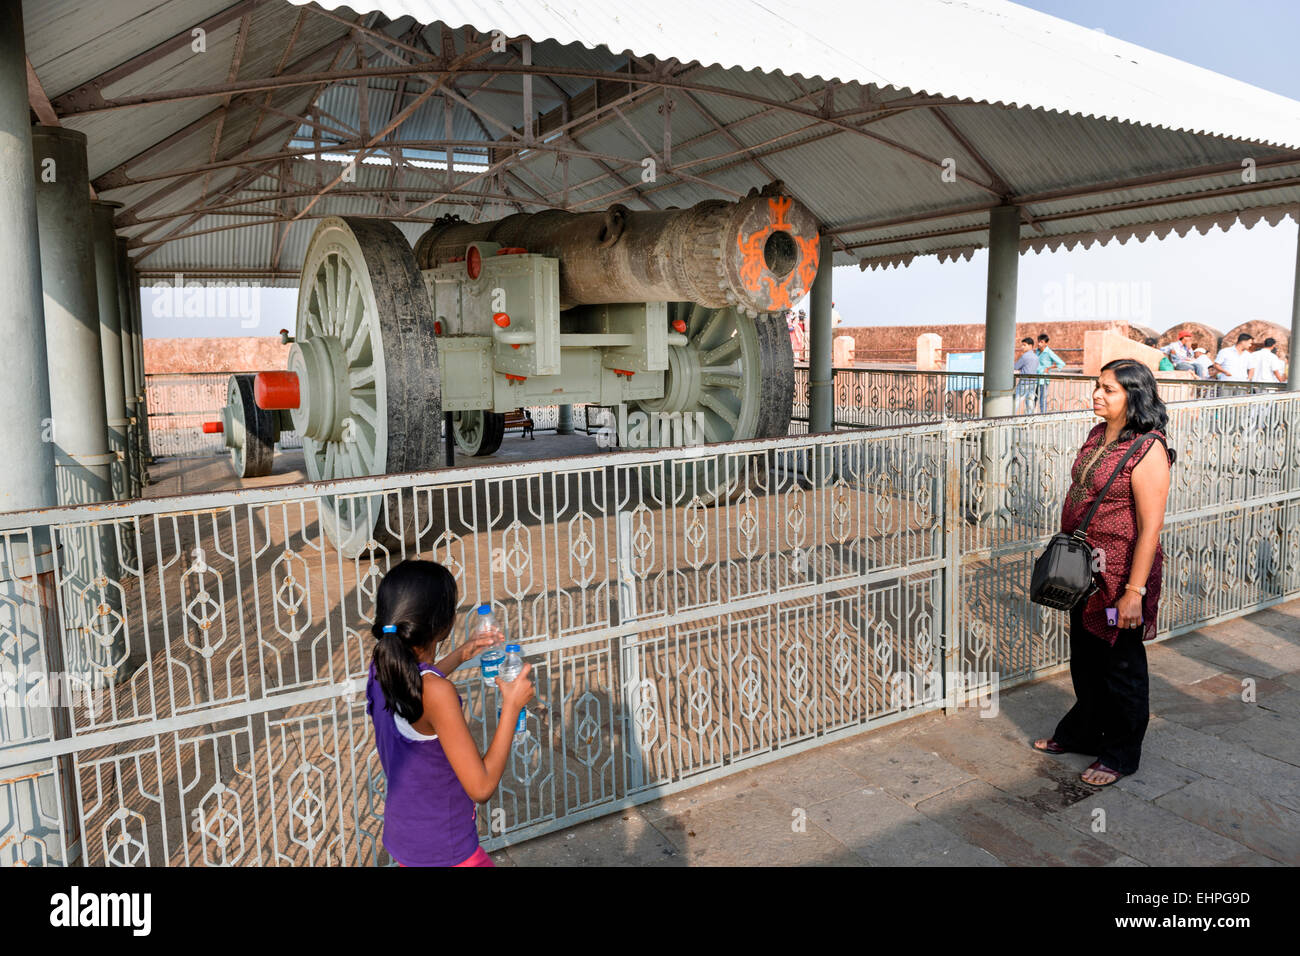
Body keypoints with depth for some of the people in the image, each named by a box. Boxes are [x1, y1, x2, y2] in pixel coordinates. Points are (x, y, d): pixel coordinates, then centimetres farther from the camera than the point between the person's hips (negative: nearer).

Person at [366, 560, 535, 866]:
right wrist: (512, 705, -21)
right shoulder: (438, 692, -30)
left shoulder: (382, 666, -6)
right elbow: (481, 787, -26)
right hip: (443, 851, -8)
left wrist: (459, 656, 19)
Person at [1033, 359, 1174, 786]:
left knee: (1120, 663, 9)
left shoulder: (1147, 451, -19)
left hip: (1121, 573, -8)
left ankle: (1120, 755, 27)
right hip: (1084, 569, 8)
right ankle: (1081, 732, 41)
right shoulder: (1098, 435, 6)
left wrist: (1135, 591, -22)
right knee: (1085, 657, 21)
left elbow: (1150, 528, -21)